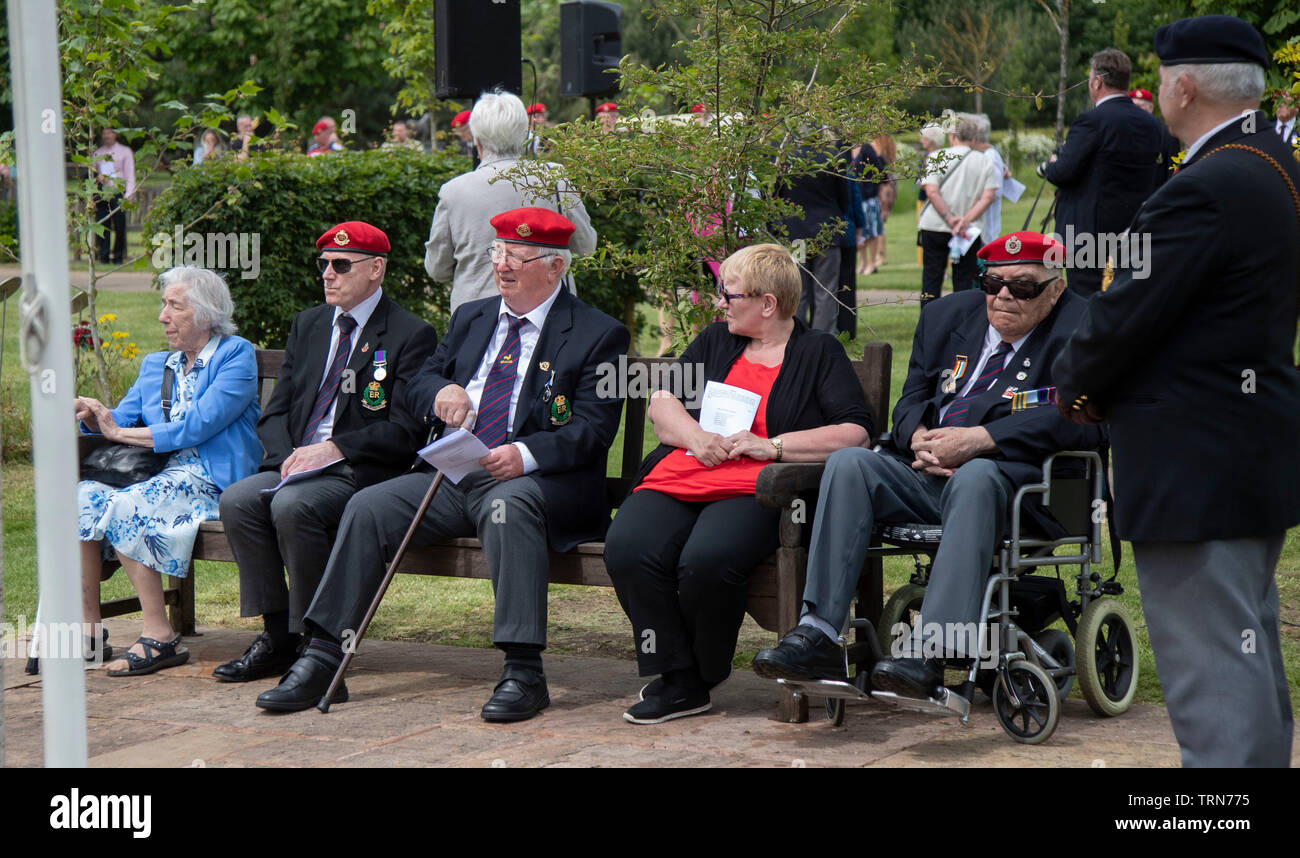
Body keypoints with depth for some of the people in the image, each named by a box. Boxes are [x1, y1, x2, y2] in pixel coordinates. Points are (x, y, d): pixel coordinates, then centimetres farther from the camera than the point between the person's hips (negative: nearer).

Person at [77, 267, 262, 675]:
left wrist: (120, 433, -8)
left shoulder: (236, 355, -2)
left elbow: (198, 425, -13)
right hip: (160, 474, 7)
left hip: (211, 481, -7)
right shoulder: (155, 365, 22)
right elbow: (121, 419, 15)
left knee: (125, 507, -30)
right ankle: (89, 628, -15)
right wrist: (92, 415, -10)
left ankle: (159, 637, -25)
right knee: (82, 496, -19)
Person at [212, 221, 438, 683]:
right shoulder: (307, 325, 19)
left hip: (363, 472, -6)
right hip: (296, 465, 6)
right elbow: (275, 411, 15)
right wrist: (288, 458, -7)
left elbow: (405, 429, -10)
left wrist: (334, 450, -17)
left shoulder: (411, 335, -2)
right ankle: (276, 637, -13)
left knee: (293, 506, -32)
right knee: (238, 501, -21)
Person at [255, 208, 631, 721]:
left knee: (508, 505, -39)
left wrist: (526, 455, -27)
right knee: (368, 506, -16)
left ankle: (523, 671, -40)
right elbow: (418, 385, 23)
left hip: (536, 481, -6)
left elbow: (594, 428, -9)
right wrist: (441, 392, -4)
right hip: (452, 479, 6)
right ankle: (322, 660, -14)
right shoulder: (470, 318, 21)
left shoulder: (599, 335, 1)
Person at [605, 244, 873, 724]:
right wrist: (695, 436, -1)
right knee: (627, 550, -28)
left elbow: (856, 432, -2)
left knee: (706, 561, -36)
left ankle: (702, 677, -10)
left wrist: (772, 445, -8)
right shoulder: (715, 342, 27)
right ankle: (677, 682, -17)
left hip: (752, 491, -5)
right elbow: (661, 402, 21)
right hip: (676, 479, 5)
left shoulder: (819, 352, 11)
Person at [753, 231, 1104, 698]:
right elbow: (911, 401, 20)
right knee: (848, 462, -21)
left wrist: (977, 440, -19)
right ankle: (818, 635, -30)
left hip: (1013, 479, -5)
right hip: (928, 472, 5)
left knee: (975, 477, -38)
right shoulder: (947, 315, 19)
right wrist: (919, 438, -7)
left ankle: (931, 654, -48)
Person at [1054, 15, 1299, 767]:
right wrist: (1099, 384, 11)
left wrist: (1074, 386, 0)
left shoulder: (1206, 190, -22)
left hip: (1198, 468, -10)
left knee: (1211, 678, -6)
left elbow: (1126, 312, -19)